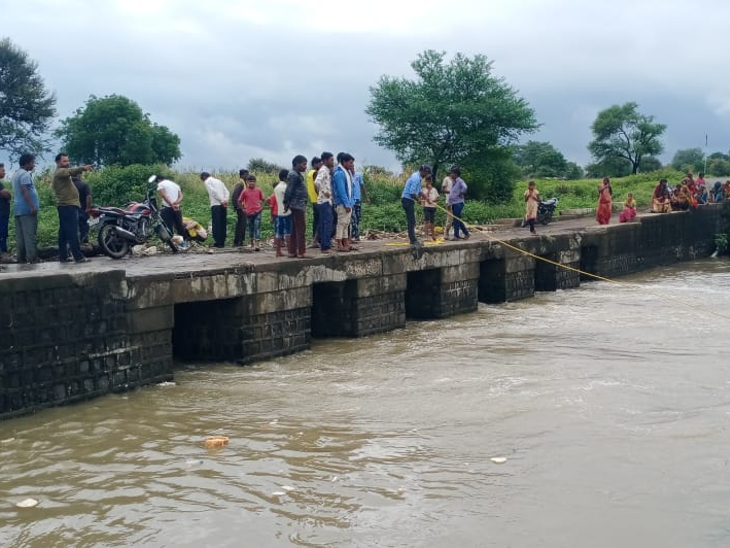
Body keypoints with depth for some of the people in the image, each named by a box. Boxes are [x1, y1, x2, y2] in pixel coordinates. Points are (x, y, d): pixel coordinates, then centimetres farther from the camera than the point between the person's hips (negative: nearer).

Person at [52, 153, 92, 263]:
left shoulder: (61, 172, 26)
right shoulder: (60, 172, -11)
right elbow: (71, 171, -29)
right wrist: (83, 168, -44)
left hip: (66, 206, 11)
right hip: (68, 206, -11)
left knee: (64, 233, 10)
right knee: (72, 232, -14)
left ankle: (63, 256, 13)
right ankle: (78, 257, -18)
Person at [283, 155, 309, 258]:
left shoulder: (296, 174, 18)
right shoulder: (294, 175, -13)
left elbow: (289, 190, 19)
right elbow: (289, 190, -18)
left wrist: (287, 203, 15)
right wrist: (287, 203, -16)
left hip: (297, 206, 10)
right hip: (298, 205, -10)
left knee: (295, 229, 11)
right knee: (301, 229, -8)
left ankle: (292, 252, 13)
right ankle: (301, 253, -8)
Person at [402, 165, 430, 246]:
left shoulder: (417, 176, 12)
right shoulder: (416, 178, -20)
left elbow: (419, 191, 22)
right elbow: (412, 193, -25)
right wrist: (419, 200, -11)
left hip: (408, 200, 10)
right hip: (407, 200, -10)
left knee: (411, 221, 13)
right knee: (411, 221, -8)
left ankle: (412, 239, 18)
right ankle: (413, 240, -7)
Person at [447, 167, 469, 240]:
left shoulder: (460, 181, -10)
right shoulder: (453, 182, 17)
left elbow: (465, 187, -30)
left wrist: (461, 194, -14)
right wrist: (449, 202, 15)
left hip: (458, 203, -9)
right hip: (453, 203, 9)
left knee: (456, 220, -8)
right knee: (457, 220, 11)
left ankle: (456, 236, -5)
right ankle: (466, 233, 18)